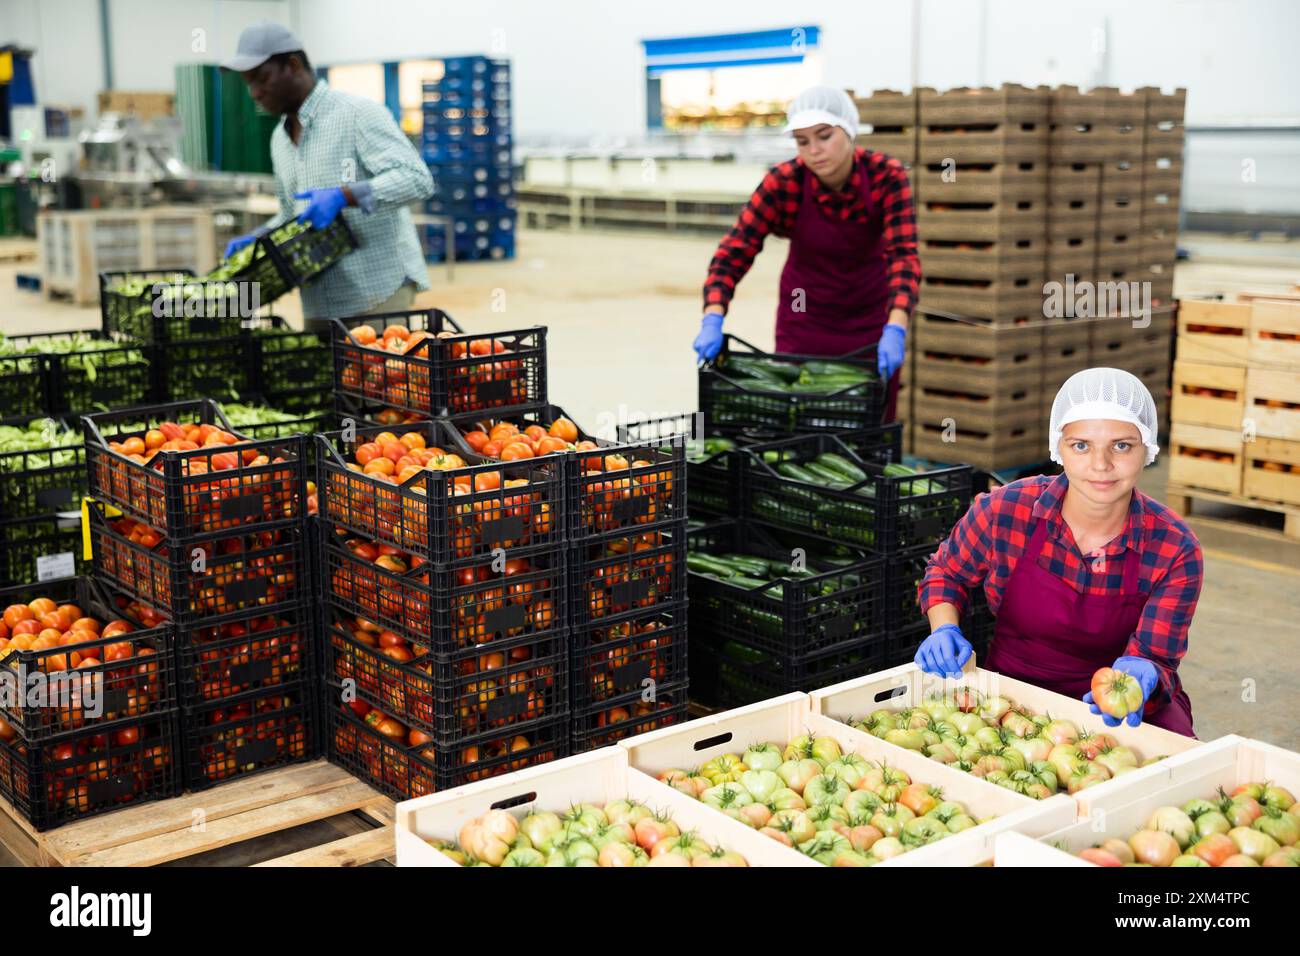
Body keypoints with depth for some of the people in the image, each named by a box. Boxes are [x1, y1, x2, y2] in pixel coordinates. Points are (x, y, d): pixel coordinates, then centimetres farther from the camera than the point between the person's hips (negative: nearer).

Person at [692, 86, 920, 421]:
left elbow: (903, 254, -31)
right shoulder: (783, 183, -23)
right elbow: (734, 252, -25)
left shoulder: (887, 176, -23)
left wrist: (895, 330, -45)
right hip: (805, 316, 0)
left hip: (871, 317, 0)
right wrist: (713, 320, -39)